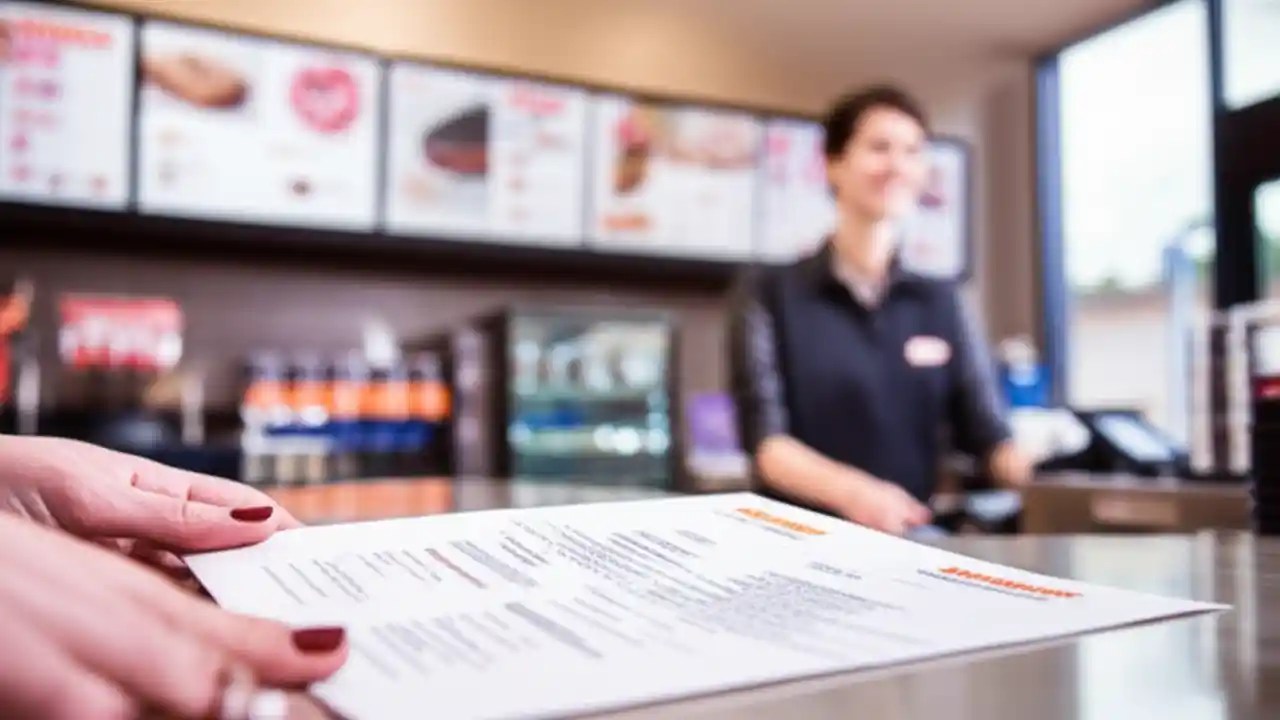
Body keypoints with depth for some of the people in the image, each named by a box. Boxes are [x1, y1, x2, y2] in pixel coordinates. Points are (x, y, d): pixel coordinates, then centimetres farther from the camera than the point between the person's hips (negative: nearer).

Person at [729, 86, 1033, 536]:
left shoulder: (940, 301, 12)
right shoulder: (770, 292, 0)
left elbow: (983, 432, 5)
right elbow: (765, 441, -9)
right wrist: (850, 490, -29)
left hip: (911, 537, 5)